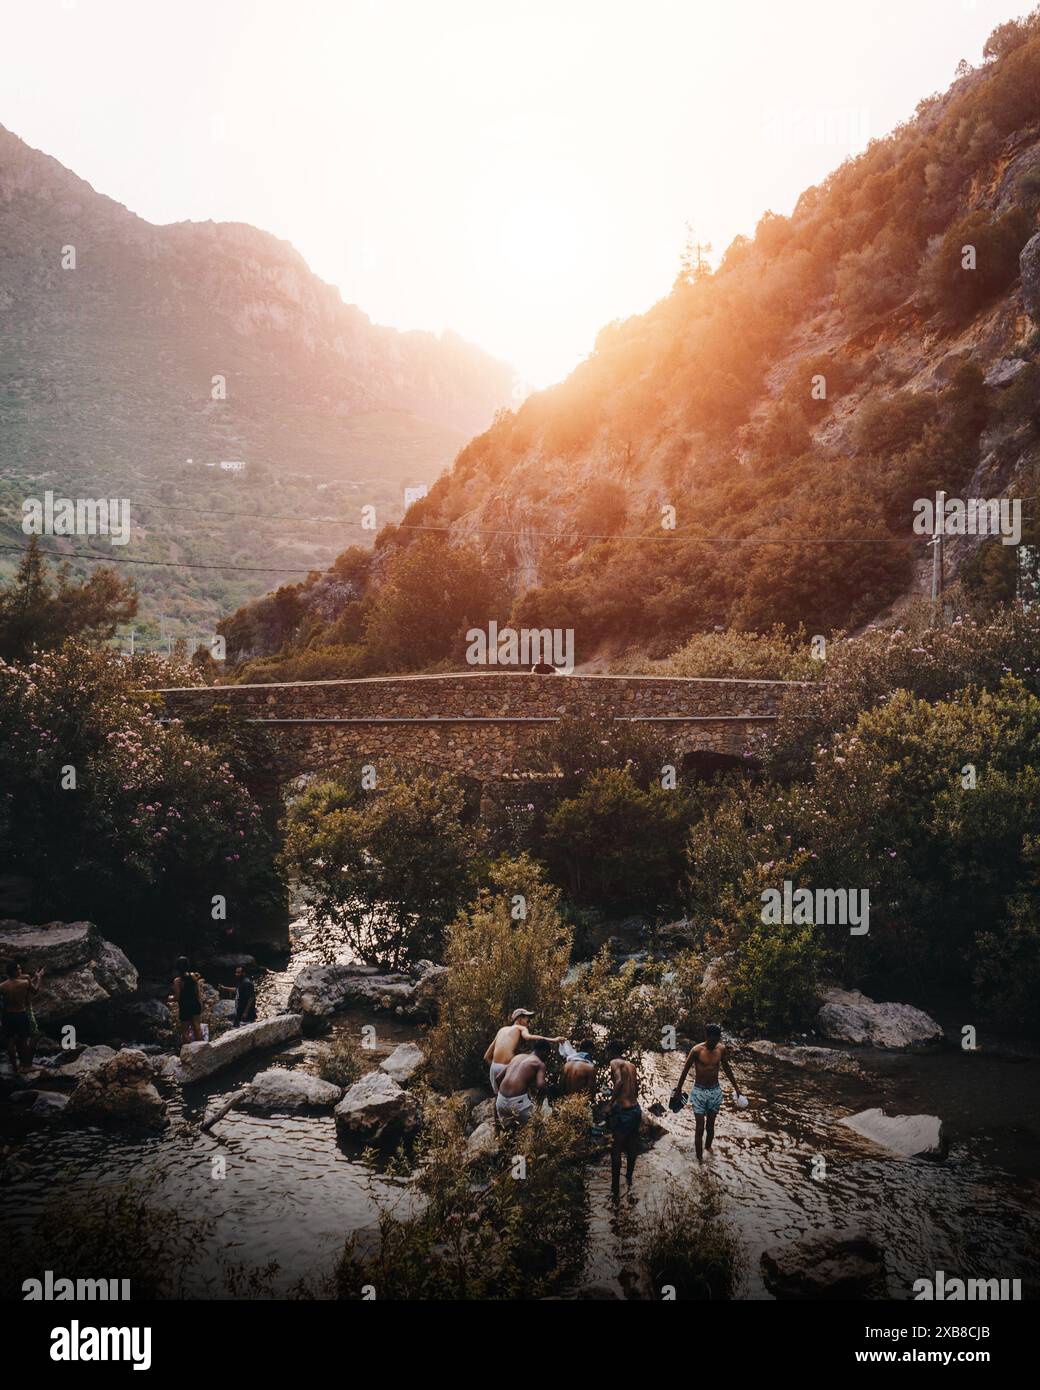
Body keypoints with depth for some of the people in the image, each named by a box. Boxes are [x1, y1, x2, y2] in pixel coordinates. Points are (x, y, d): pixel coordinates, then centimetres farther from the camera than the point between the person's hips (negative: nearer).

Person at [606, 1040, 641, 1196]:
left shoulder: (615, 1062, -8)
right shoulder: (631, 1065, 14)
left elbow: (619, 1081, -25)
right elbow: (635, 1088, 15)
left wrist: (611, 1102, -17)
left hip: (623, 1112, -7)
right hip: (636, 1109, 7)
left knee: (616, 1151, 4)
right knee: (632, 1148, 23)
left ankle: (615, 1189, 8)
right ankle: (629, 1178, 40)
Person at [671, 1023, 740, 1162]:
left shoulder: (721, 1049, -5)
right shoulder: (696, 1051, -17)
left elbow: (727, 1069, 12)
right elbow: (685, 1070, -4)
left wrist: (735, 1086, 16)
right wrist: (678, 1089, 4)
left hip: (715, 1091, 4)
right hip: (699, 1092, -4)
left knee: (711, 1125, 14)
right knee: (700, 1127, -3)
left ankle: (708, 1147, 34)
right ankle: (699, 1157, 7)